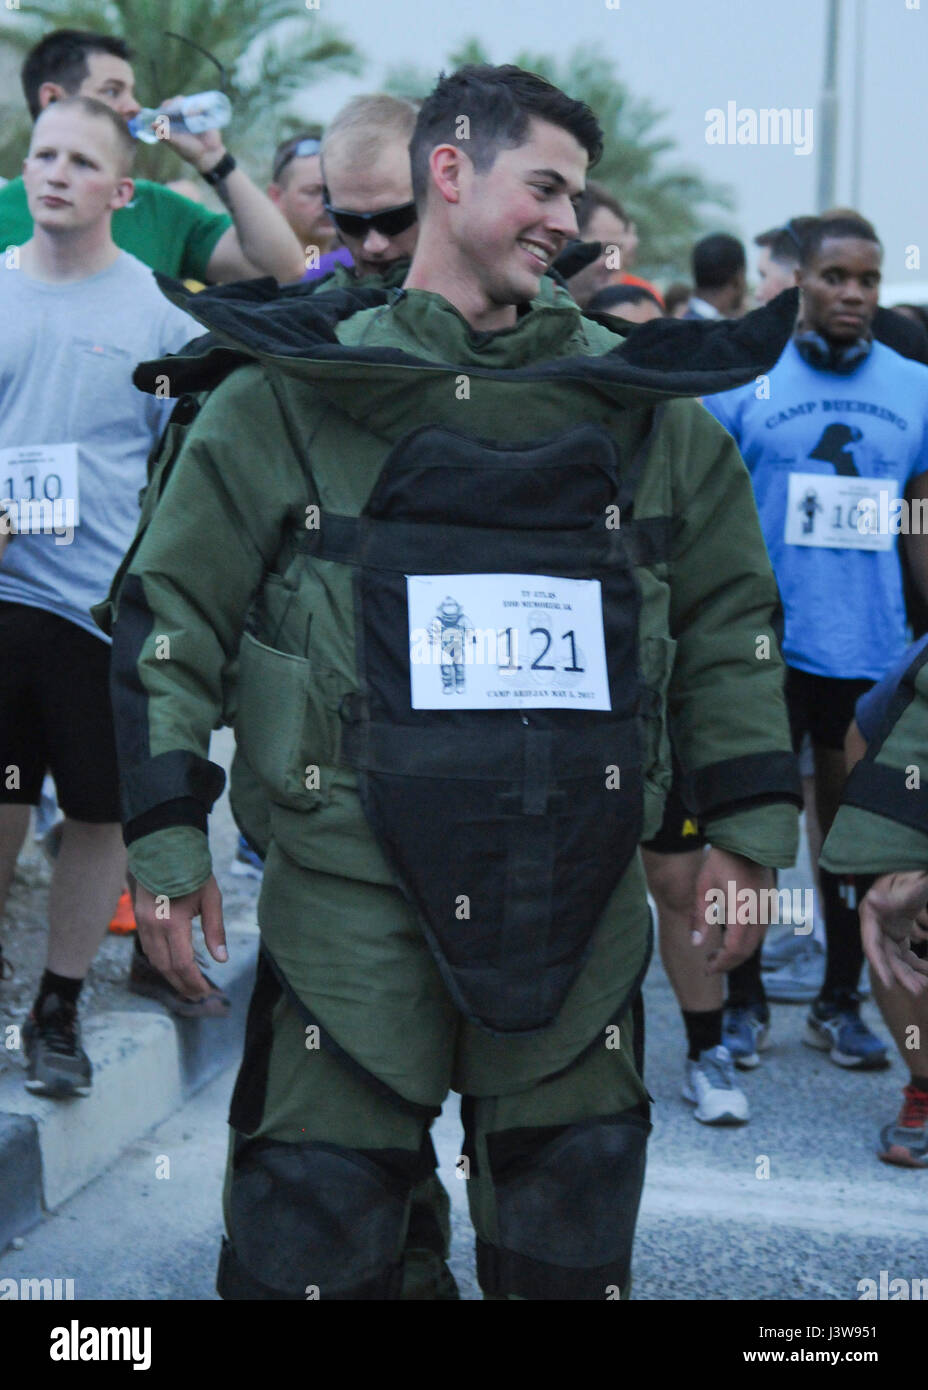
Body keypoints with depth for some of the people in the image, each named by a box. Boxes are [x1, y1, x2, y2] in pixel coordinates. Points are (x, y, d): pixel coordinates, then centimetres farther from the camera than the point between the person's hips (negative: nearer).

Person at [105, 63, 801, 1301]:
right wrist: (166, 841, -2)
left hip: (578, 895, 3)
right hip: (353, 887, -3)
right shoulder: (297, 391, 1)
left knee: (573, 1242, 13)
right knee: (314, 1234, 2)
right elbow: (171, 607, 3)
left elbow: (728, 613, 15)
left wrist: (749, 827, 9)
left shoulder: (638, 398, 10)